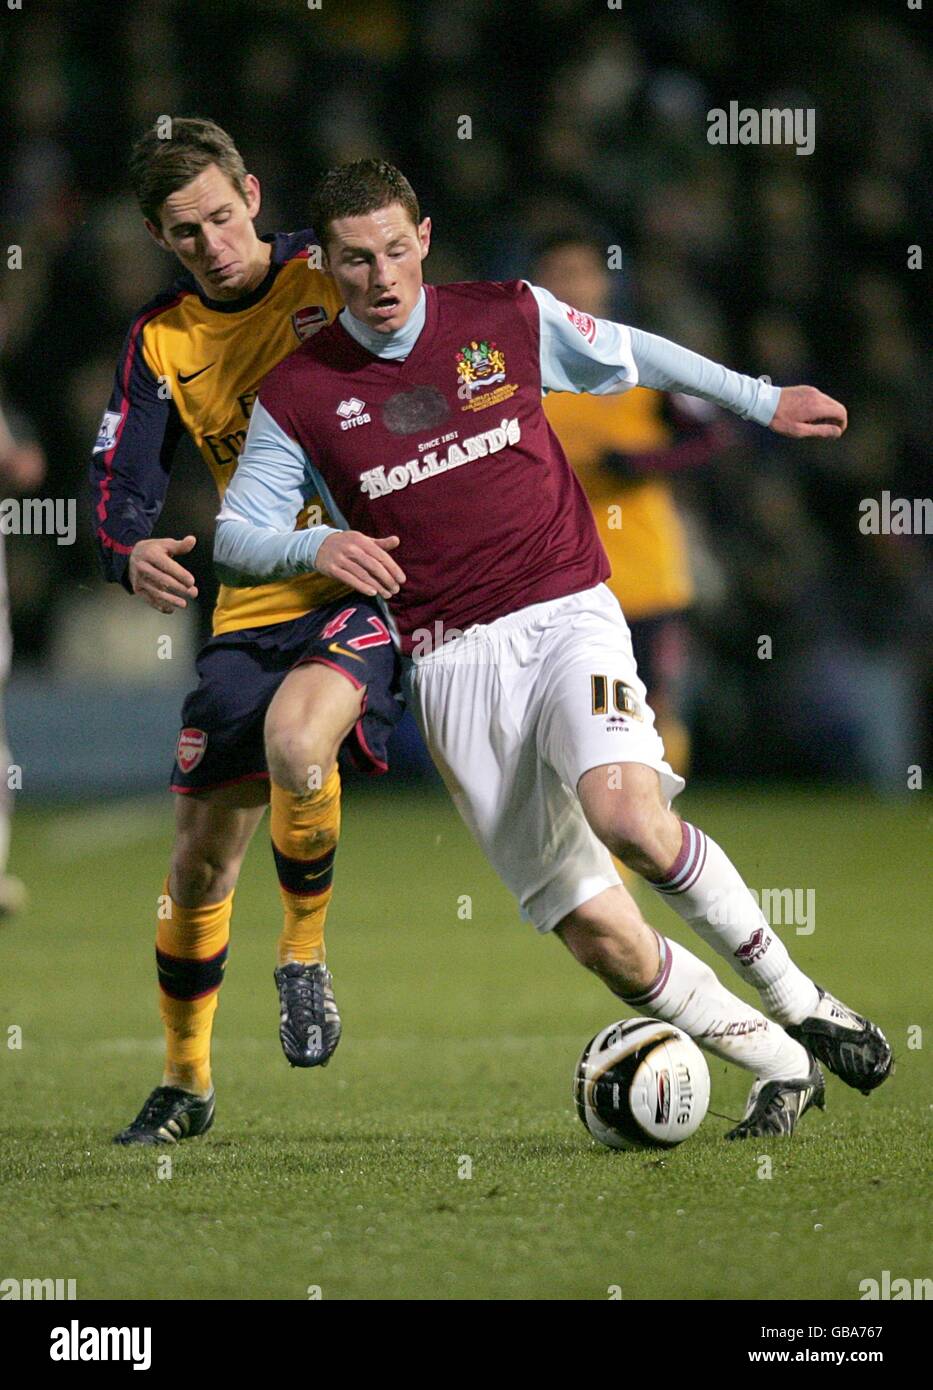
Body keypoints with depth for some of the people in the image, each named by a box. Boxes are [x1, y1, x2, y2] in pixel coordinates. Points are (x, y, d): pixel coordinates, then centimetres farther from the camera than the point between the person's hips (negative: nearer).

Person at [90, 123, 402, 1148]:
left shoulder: (333, 277, -5)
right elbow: (119, 483, -2)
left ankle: (304, 951, -10)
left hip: (367, 590, -4)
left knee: (293, 736, -35)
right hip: (252, 609, 4)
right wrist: (132, 549, -25)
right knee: (201, 859, 6)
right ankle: (185, 1082, 26)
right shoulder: (161, 339, 5)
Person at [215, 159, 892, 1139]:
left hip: (567, 617, 0)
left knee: (628, 814, -30)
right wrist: (315, 547, -17)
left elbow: (630, 356, 21)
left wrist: (764, 403, 31)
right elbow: (234, 536, 5)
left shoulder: (512, 318, 4)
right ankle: (779, 1067, 9)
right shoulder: (297, 396, 0)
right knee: (597, 933, -8)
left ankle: (797, 1001, -10)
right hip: (453, 669, 1)